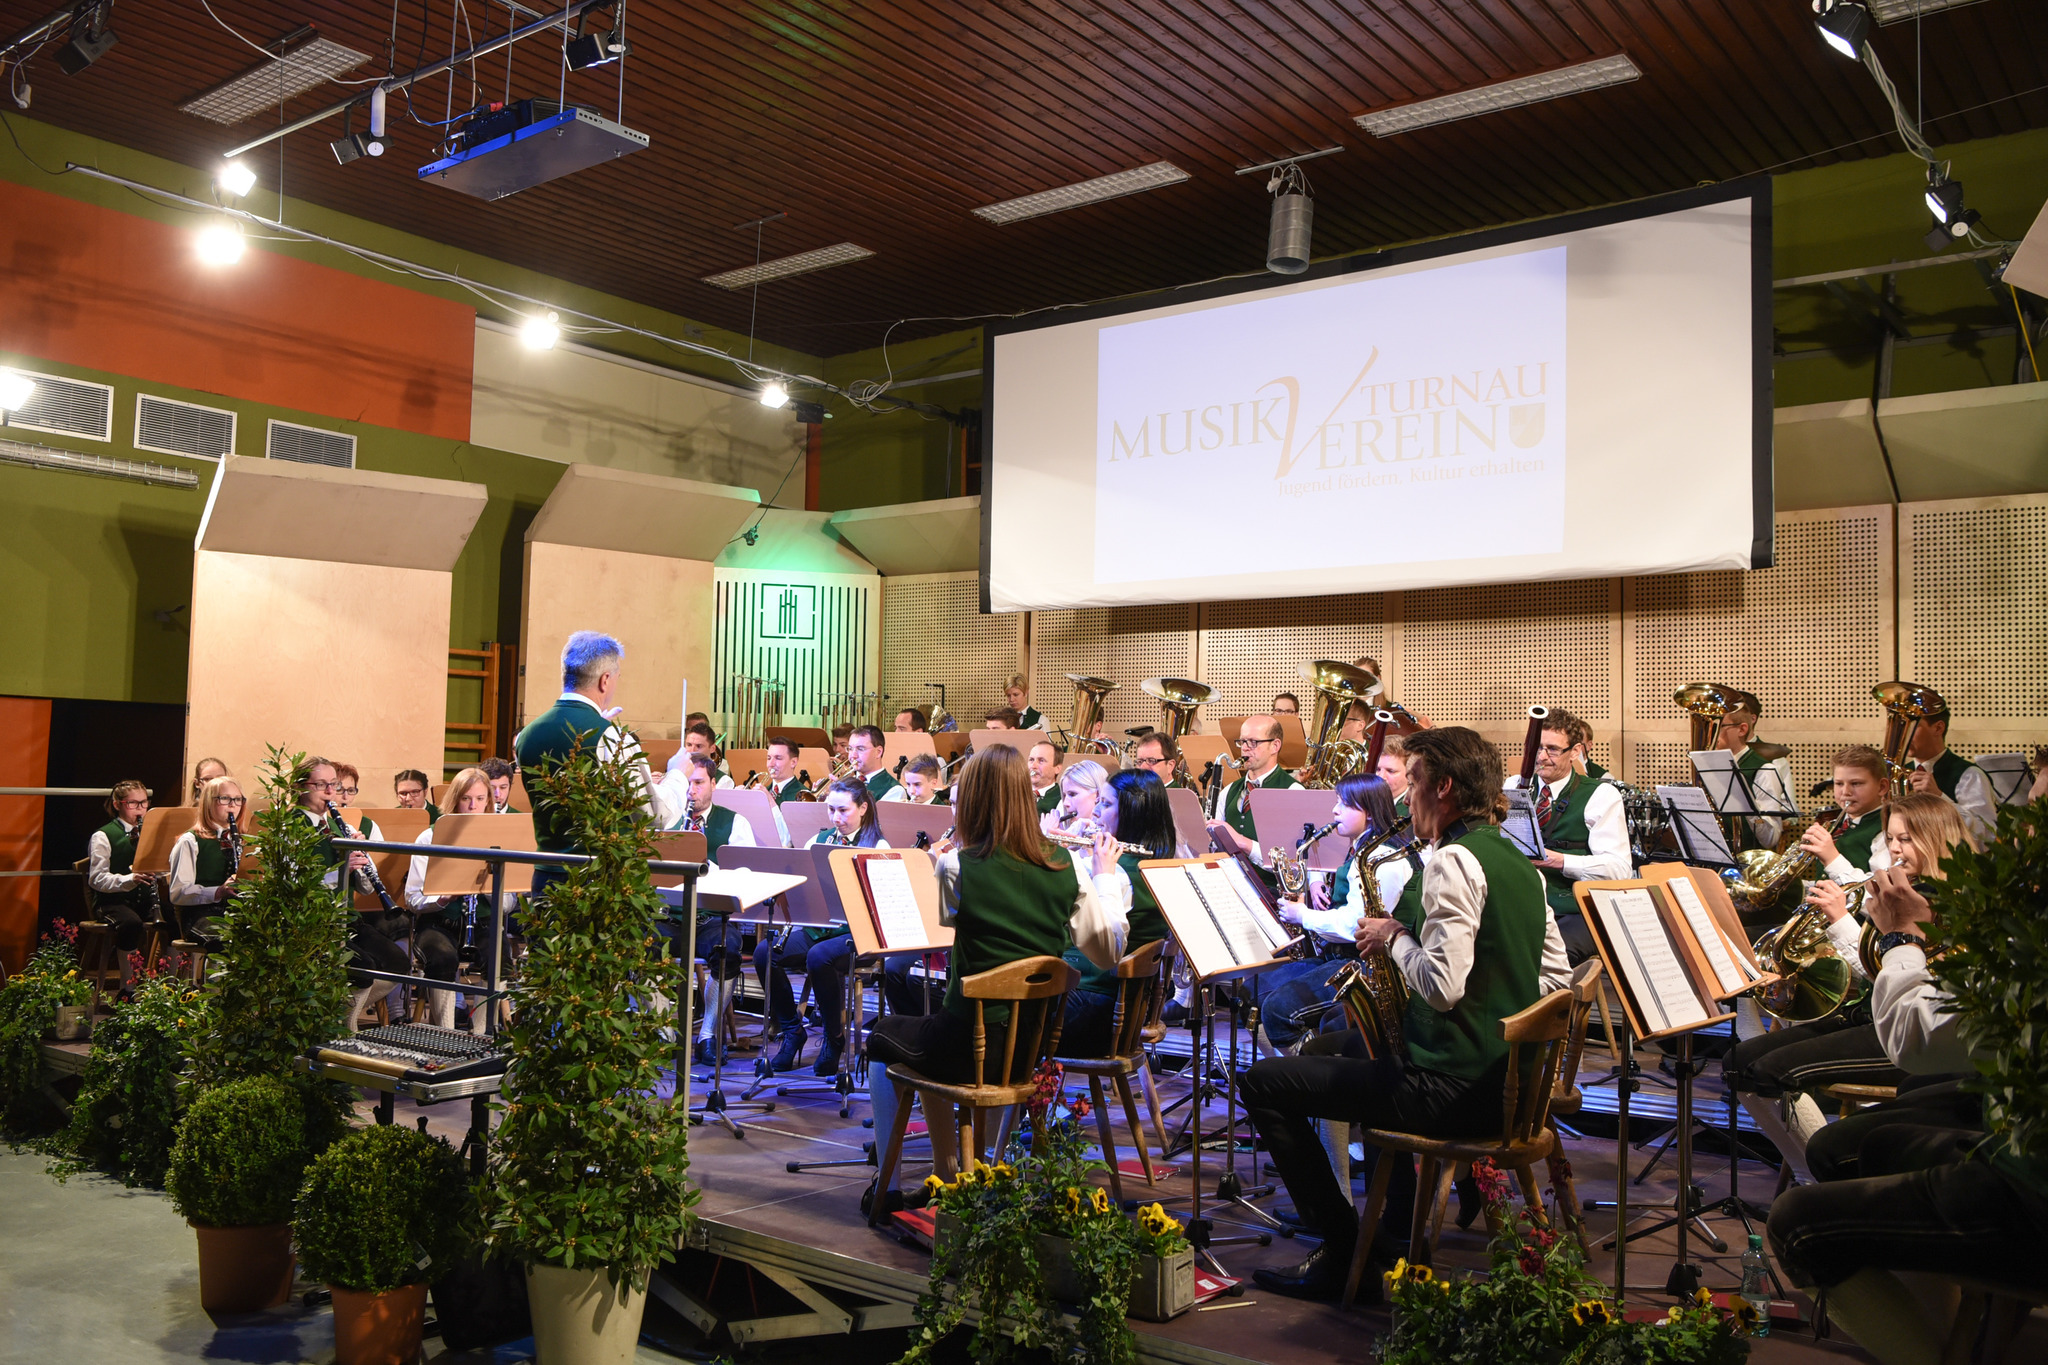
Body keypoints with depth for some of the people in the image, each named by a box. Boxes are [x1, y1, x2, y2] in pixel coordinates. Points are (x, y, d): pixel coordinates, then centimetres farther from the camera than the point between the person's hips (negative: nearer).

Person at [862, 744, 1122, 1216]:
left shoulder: (958, 867, -15)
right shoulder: (1063, 867, -6)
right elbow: (1108, 951, 2)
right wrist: (1108, 874, 13)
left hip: (972, 1044, -4)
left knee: (882, 1038, 25)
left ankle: (888, 1187, 28)